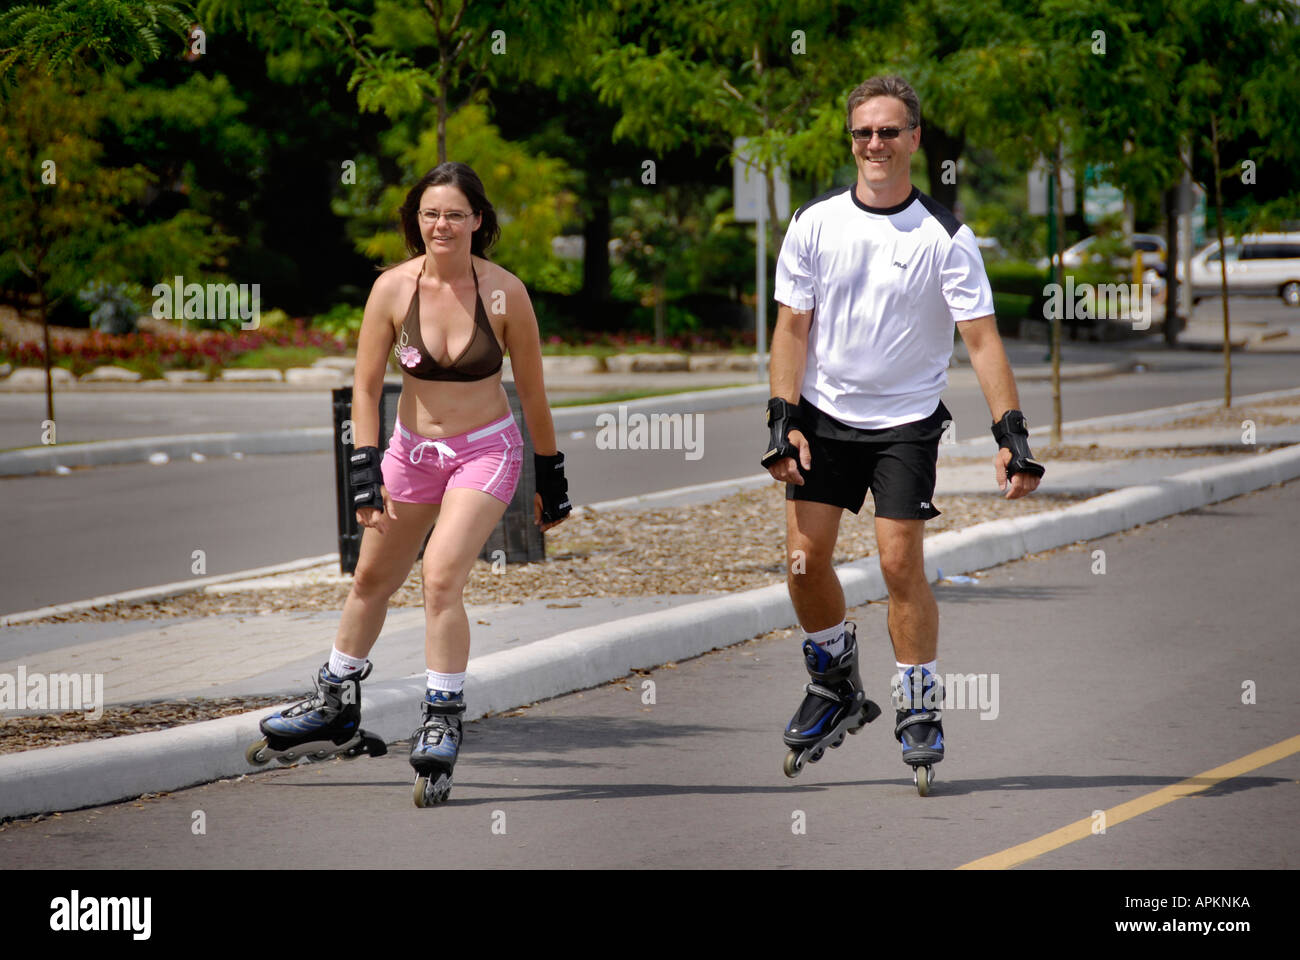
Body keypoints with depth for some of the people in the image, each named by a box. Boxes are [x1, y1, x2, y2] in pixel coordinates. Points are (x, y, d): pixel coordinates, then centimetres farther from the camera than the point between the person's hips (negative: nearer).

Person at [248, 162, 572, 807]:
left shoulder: (504, 292, -15)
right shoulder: (393, 288, -11)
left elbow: (532, 392, -4)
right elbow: (365, 389, -4)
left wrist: (550, 480, 2)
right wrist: (364, 472, -13)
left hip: (487, 450, -3)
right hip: (413, 447, 4)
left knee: (442, 578, -22)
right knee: (372, 579, 17)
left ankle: (442, 728, -15)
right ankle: (335, 708, 37)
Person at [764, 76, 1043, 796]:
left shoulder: (945, 236, -9)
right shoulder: (815, 223, -2)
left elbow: (981, 336, -11)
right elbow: (792, 326, 1)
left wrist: (1011, 434, -20)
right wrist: (783, 421, -8)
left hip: (907, 421, -3)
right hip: (824, 413, 3)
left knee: (900, 562, -11)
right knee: (805, 557, -4)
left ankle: (920, 714, 3)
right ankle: (837, 690, 19)